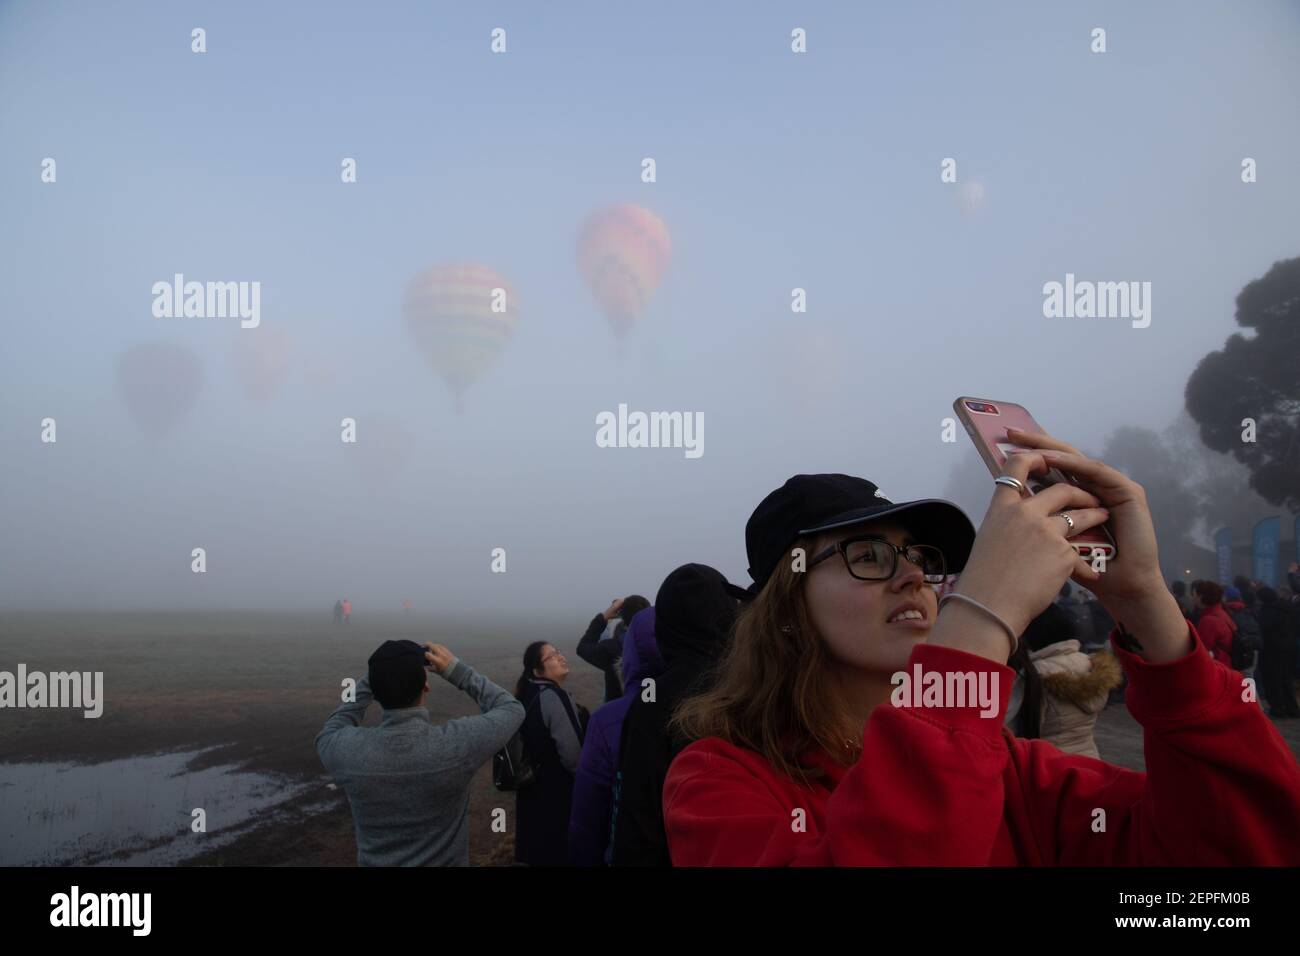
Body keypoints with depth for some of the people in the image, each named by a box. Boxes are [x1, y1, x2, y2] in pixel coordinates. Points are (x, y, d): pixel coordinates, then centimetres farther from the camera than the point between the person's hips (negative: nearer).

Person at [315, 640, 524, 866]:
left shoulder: (349, 749, -24)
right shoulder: (458, 743, -28)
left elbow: (328, 734, 1)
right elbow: (511, 709, -10)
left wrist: (370, 679, -5)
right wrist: (456, 670, -12)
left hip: (376, 861, 2)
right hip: (444, 861, -1)